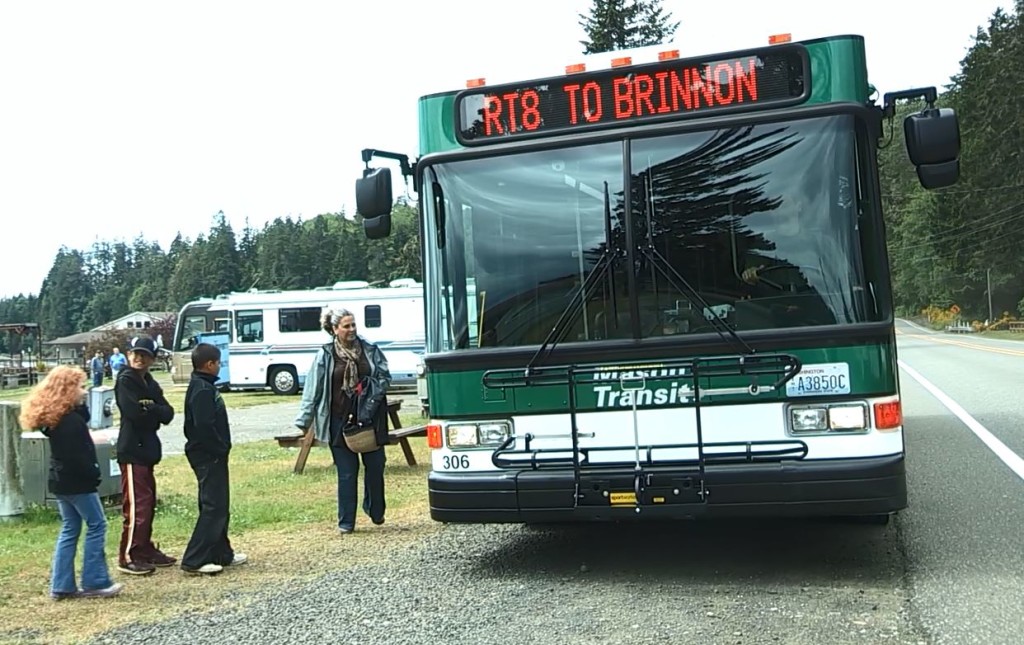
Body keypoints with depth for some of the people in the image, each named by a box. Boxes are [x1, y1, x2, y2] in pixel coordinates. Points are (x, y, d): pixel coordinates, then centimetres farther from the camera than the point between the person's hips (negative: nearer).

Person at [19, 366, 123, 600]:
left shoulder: (53, 417, 7)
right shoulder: (70, 421, -21)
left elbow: (84, 418, 20)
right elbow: (78, 457, -24)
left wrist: (81, 404, 6)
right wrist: (93, 474, -13)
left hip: (60, 481, 9)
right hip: (77, 482, -9)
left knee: (70, 530, 14)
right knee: (96, 526, 0)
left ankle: (61, 586, 15)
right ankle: (94, 583, 3)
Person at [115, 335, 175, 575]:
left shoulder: (150, 384, 15)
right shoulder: (125, 380, -7)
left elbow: (168, 414, 3)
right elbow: (134, 412, -21)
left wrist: (149, 408, -13)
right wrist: (156, 411, -5)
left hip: (147, 449, 8)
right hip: (132, 450, -8)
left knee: (149, 502, 14)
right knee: (136, 504, -8)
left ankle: (146, 550, 23)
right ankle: (128, 556, -2)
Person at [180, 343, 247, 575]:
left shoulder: (203, 386, 13)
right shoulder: (202, 390, -18)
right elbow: (204, 426, -25)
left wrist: (221, 448, 13)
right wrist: (221, 449, -16)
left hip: (210, 454, 10)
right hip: (208, 456, -10)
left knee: (218, 505, 16)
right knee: (213, 506, -7)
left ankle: (222, 554, 25)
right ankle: (193, 560, -4)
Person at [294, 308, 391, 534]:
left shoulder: (370, 350, 3)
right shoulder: (325, 356, -1)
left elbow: (385, 378, 10)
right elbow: (312, 390, 0)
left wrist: (371, 388, -11)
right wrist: (303, 421, -2)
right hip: (340, 420, -2)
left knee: (375, 466, 7)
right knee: (346, 472, 2)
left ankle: (375, 511, 30)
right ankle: (346, 522, 12)